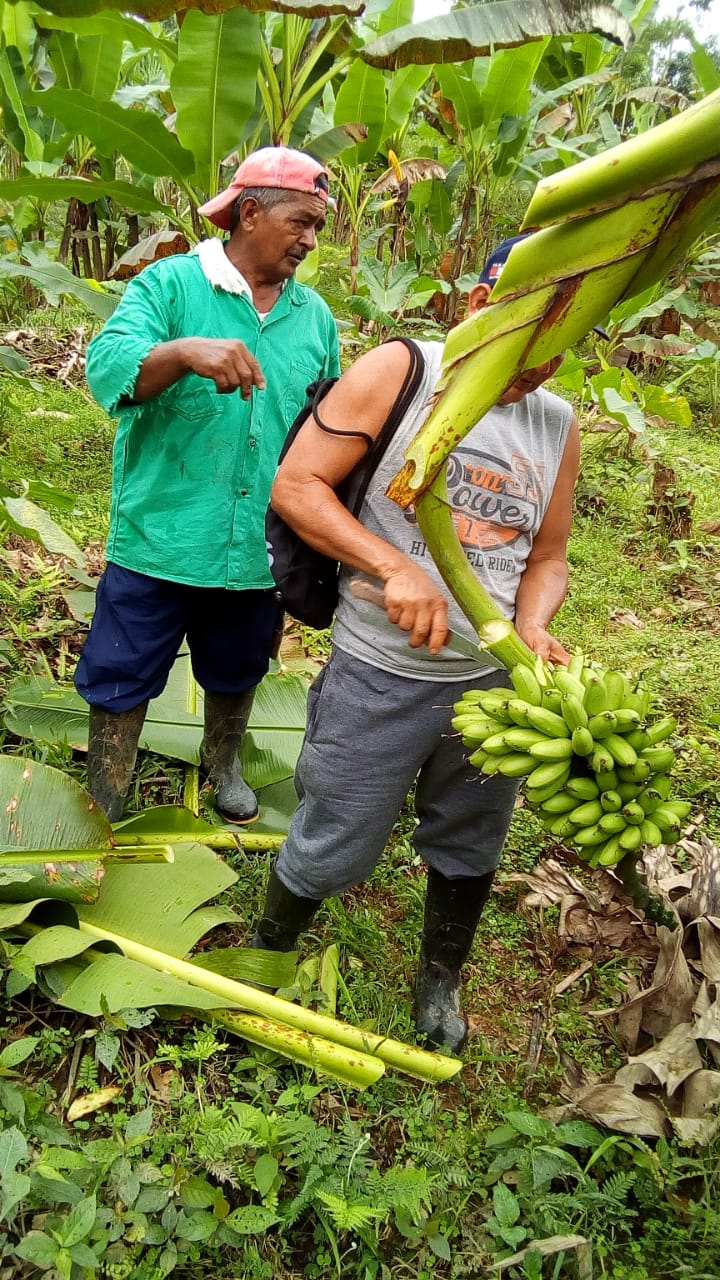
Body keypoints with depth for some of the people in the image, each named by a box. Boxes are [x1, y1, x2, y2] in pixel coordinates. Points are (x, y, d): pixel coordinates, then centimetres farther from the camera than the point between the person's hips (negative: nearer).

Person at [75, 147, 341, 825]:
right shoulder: (171, 283, -5)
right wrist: (186, 351, -39)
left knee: (236, 674, 22)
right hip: (160, 539, -3)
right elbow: (106, 366, -20)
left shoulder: (315, 317, 8)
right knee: (121, 680, 7)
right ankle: (100, 812, 26)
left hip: (261, 548, 4)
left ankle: (221, 762, 48)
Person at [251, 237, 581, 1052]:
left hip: (494, 684, 4)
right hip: (379, 680, -4)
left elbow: (547, 557, 11)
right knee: (331, 851, 9)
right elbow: (295, 485, -12)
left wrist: (533, 627, -11)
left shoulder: (558, 426, 3)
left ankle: (439, 982, 48)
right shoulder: (398, 373, -10)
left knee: (468, 847, 20)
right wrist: (395, 567, -24)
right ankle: (265, 954, 42)